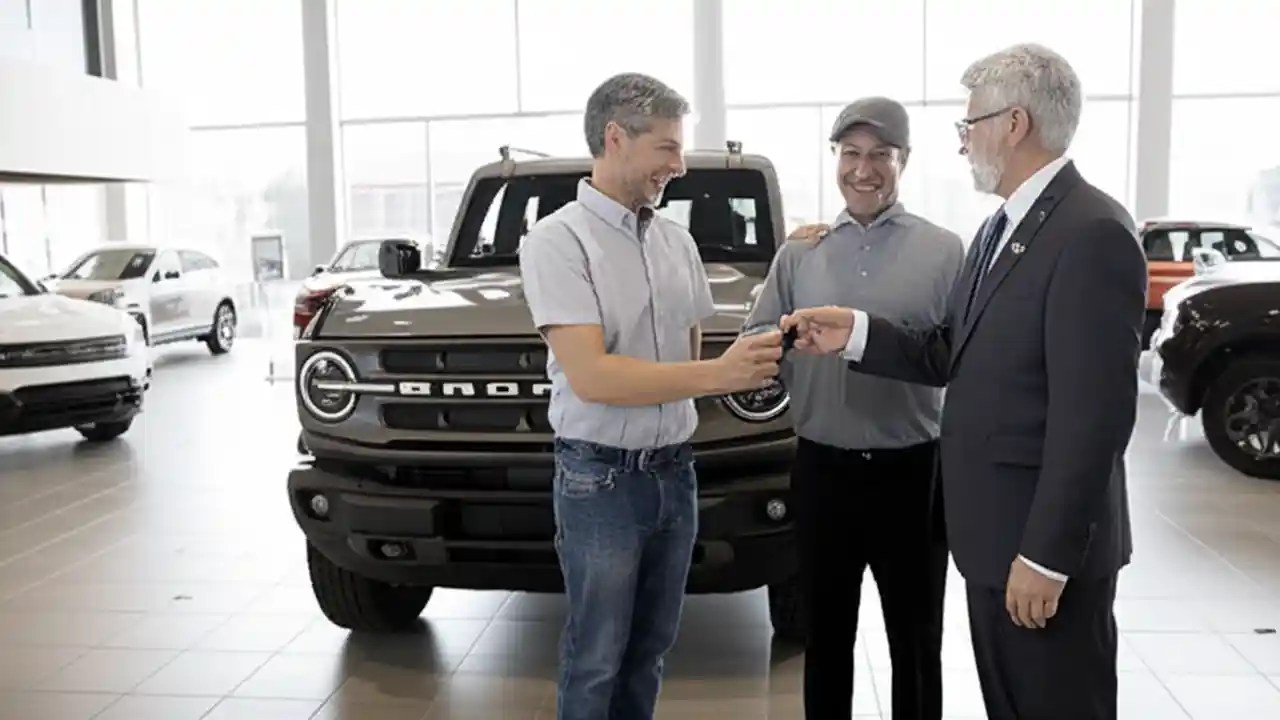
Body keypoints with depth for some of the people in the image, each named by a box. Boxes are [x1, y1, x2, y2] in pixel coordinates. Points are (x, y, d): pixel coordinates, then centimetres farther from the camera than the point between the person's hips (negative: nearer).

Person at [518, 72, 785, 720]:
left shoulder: (677, 240, 7)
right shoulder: (556, 240, -12)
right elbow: (590, 376, -21)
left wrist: (748, 358, 2)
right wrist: (718, 374, -23)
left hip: (675, 472, 6)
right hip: (600, 481, -6)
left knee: (649, 651, 17)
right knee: (596, 662, 7)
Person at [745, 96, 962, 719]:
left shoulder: (944, 251, 0)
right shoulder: (800, 252, 5)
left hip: (913, 472, -1)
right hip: (822, 469, 2)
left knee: (915, 643, 14)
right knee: (825, 638, 15)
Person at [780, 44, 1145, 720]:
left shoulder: (1092, 233, -19)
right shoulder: (1001, 228, 12)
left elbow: (1095, 415, -23)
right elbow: (954, 355, 10)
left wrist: (1046, 555, -21)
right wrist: (856, 332, -5)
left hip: (1046, 544, -9)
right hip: (994, 534, 9)